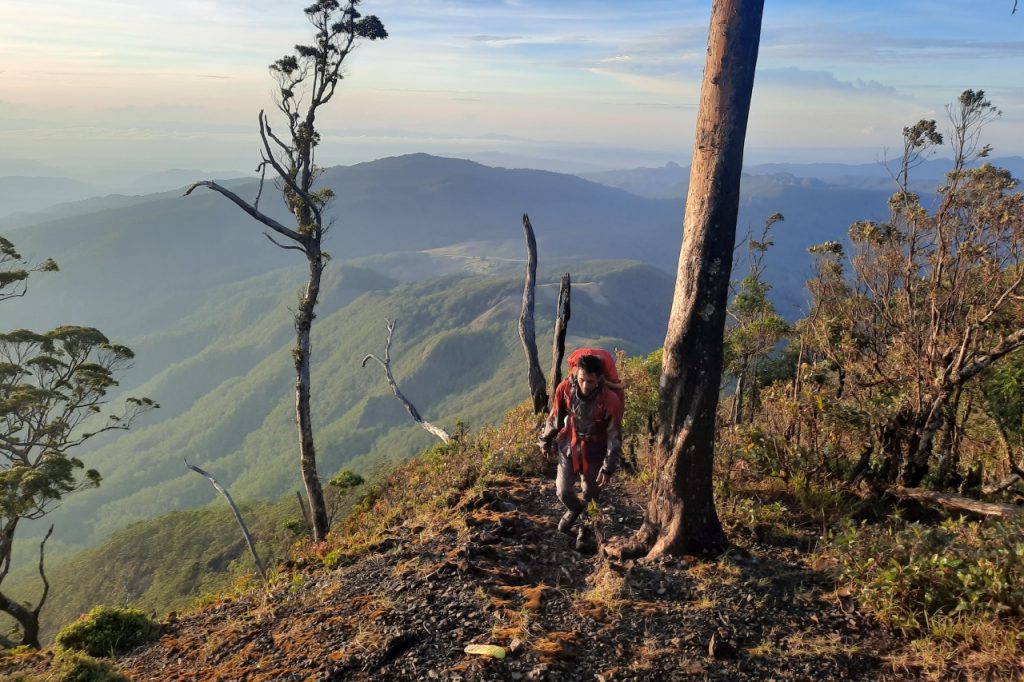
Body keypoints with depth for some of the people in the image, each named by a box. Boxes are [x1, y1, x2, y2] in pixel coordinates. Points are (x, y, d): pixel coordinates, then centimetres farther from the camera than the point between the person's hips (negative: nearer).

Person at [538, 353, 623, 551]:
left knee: (591, 495, 12)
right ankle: (574, 510, 41)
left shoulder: (610, 400, -28)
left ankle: (585, 532, 38)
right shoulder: (565, 389, -20)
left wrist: (608, 468, -15)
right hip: (568, 445, 2)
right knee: (563, 491, 6)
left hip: (594, 451, -2)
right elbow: (555, 417, -2)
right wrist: (546, 441, 11)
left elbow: (615, 436, -17)